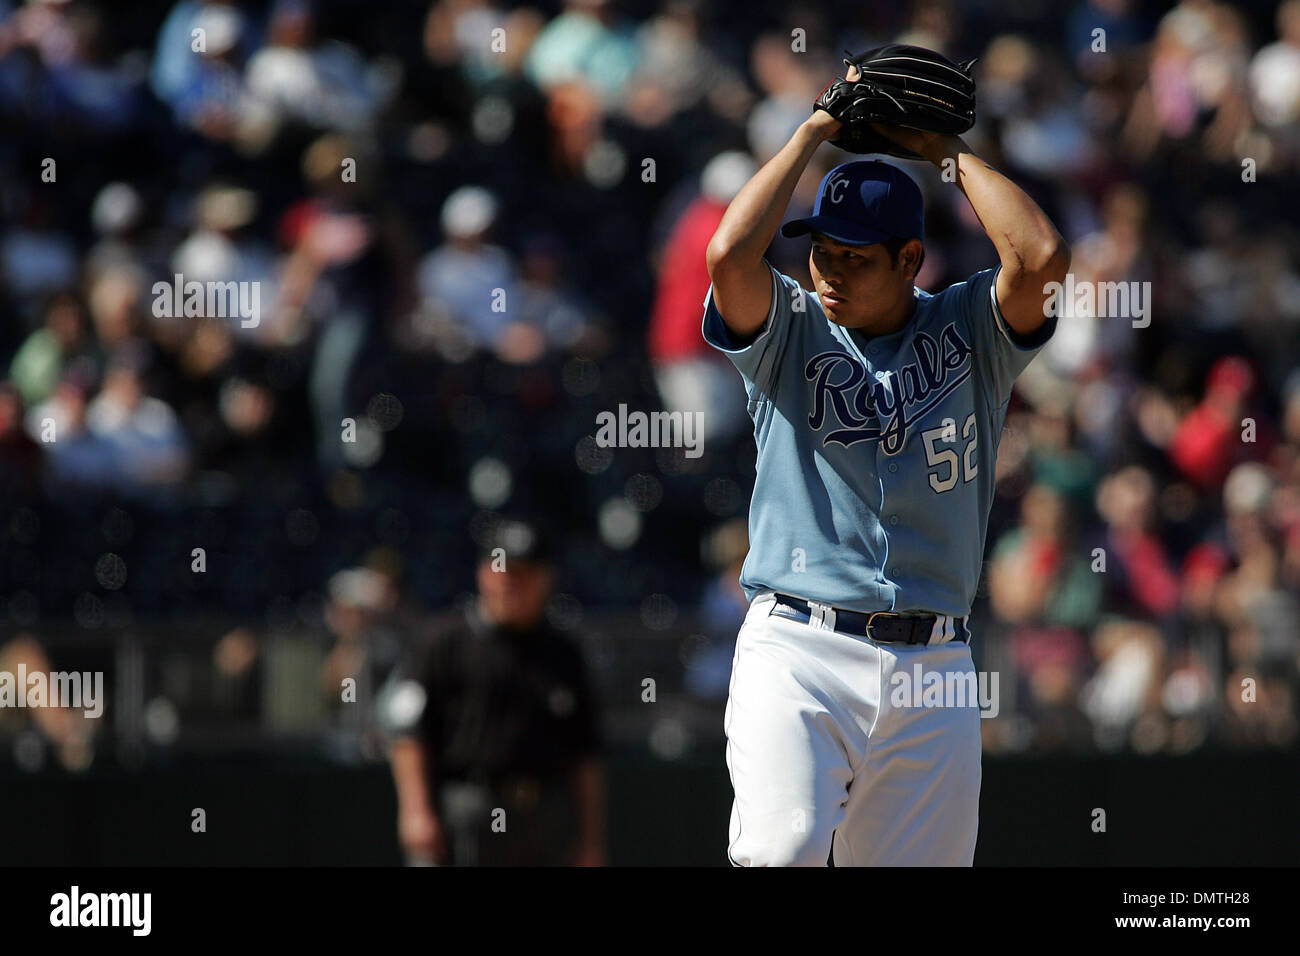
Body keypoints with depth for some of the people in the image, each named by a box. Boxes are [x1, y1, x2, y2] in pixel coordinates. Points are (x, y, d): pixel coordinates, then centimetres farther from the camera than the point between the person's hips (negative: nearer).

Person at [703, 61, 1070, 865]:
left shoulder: (967, 331, 11)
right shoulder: (791, 328, 9)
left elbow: (1042, 255, -8)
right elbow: (731, 254, -12)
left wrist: (946, 151, 2)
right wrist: (814, 134, -2)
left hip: (934, 674, 2)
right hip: (797, 653, -2)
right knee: (784, 849, -24)